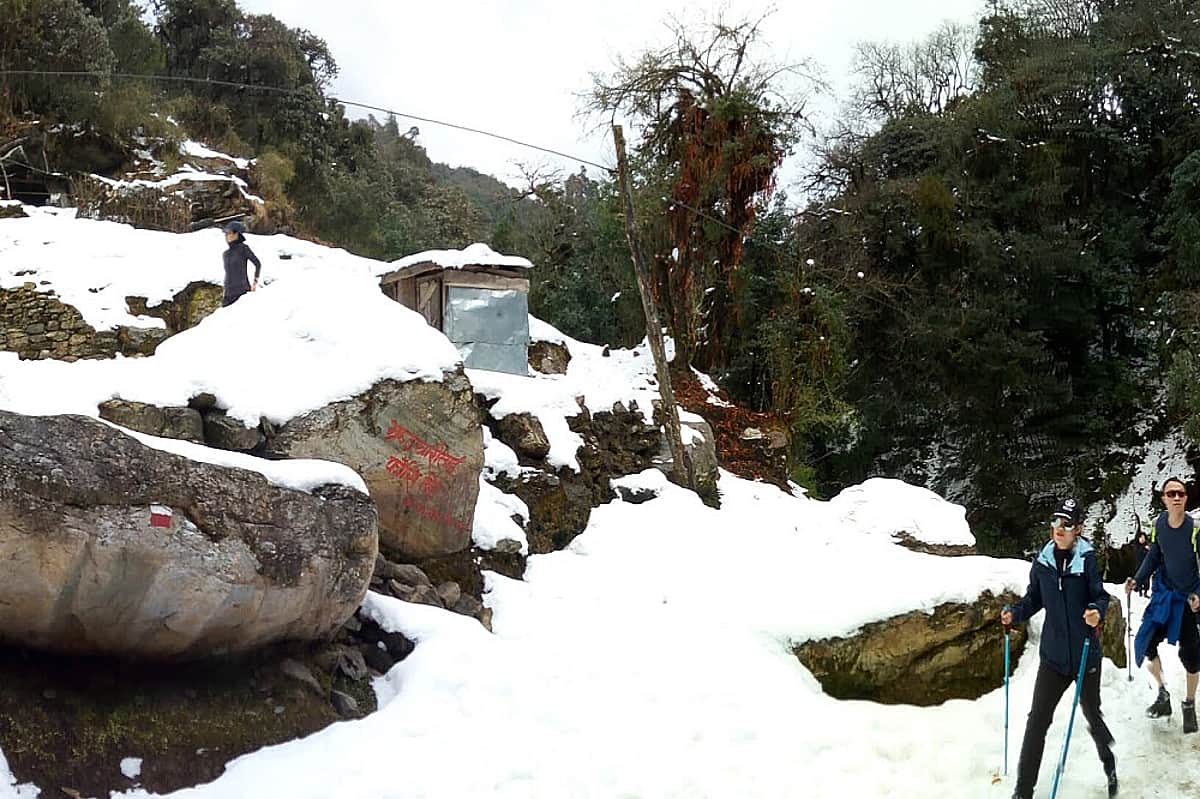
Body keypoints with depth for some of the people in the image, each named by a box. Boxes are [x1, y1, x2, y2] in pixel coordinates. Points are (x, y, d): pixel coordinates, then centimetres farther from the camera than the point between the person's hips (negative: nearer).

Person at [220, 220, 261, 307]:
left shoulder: (243, 248, -4)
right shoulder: (226, 253, 14)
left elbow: (258, 264, 0)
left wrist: (255, 282, -4)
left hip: (242, 291, -6)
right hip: (229, 294, 6)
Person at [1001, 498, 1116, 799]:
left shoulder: (1086, 558, -10)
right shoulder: (1042, 560, -2)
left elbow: (1101, 596, -7)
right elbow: (1034, 598, 8)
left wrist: (1097, 612, -28)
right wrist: (1014, 613, -8)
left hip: (1085, 653, -2)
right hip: (1053, 654, 2)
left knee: (1092, 715, 18)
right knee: (1037, 720, -1)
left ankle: (1108, 762, 49)